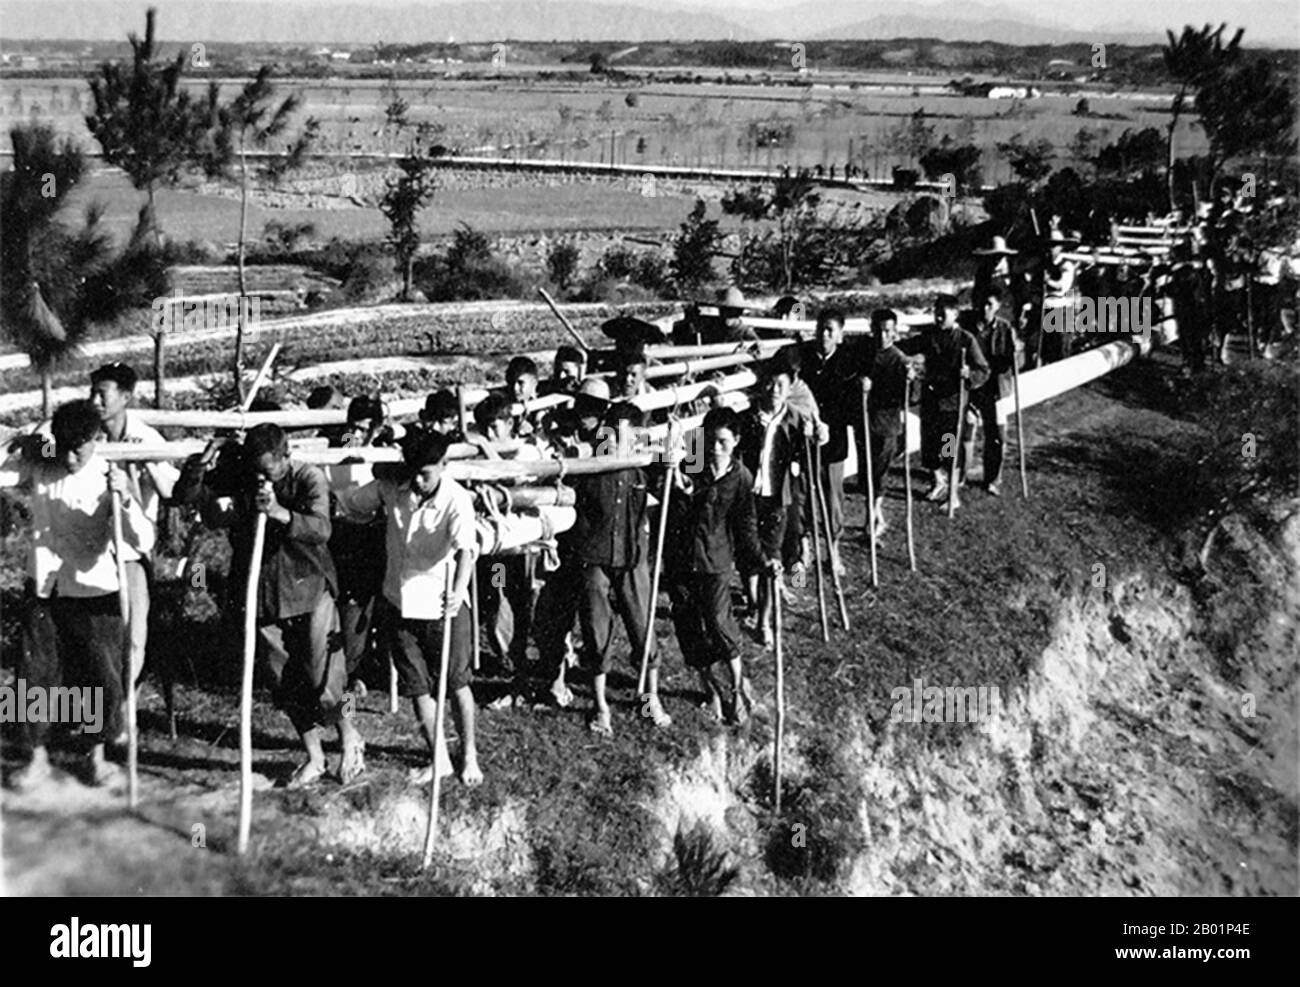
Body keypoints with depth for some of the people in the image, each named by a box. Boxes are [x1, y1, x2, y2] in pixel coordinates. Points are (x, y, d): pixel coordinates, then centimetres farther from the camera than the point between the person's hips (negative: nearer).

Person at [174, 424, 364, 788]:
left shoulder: (309, 479, -12)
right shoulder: (238, 479, -4)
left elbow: (322, 529, -28)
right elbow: (186, 497, -9)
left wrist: (281, 514, -44)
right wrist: (194, 472, -29)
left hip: (310, 590, -4)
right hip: (261, 592, 4)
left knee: (323, 686, -5)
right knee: (286, 687, 10)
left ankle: (349, 737, 23)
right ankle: (314, 758, 25)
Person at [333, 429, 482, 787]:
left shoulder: (456, 499, -20)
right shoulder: (390, 488, -6)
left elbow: (466, 548, -36)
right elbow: (345, 504, 5)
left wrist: (459, 589, -53)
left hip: (443, 605, -4)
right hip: (401, 605, 4)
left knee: (456, 684, 7)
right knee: (417, 687, 10)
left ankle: (469, 755, 26)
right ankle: (438, 760, 24)